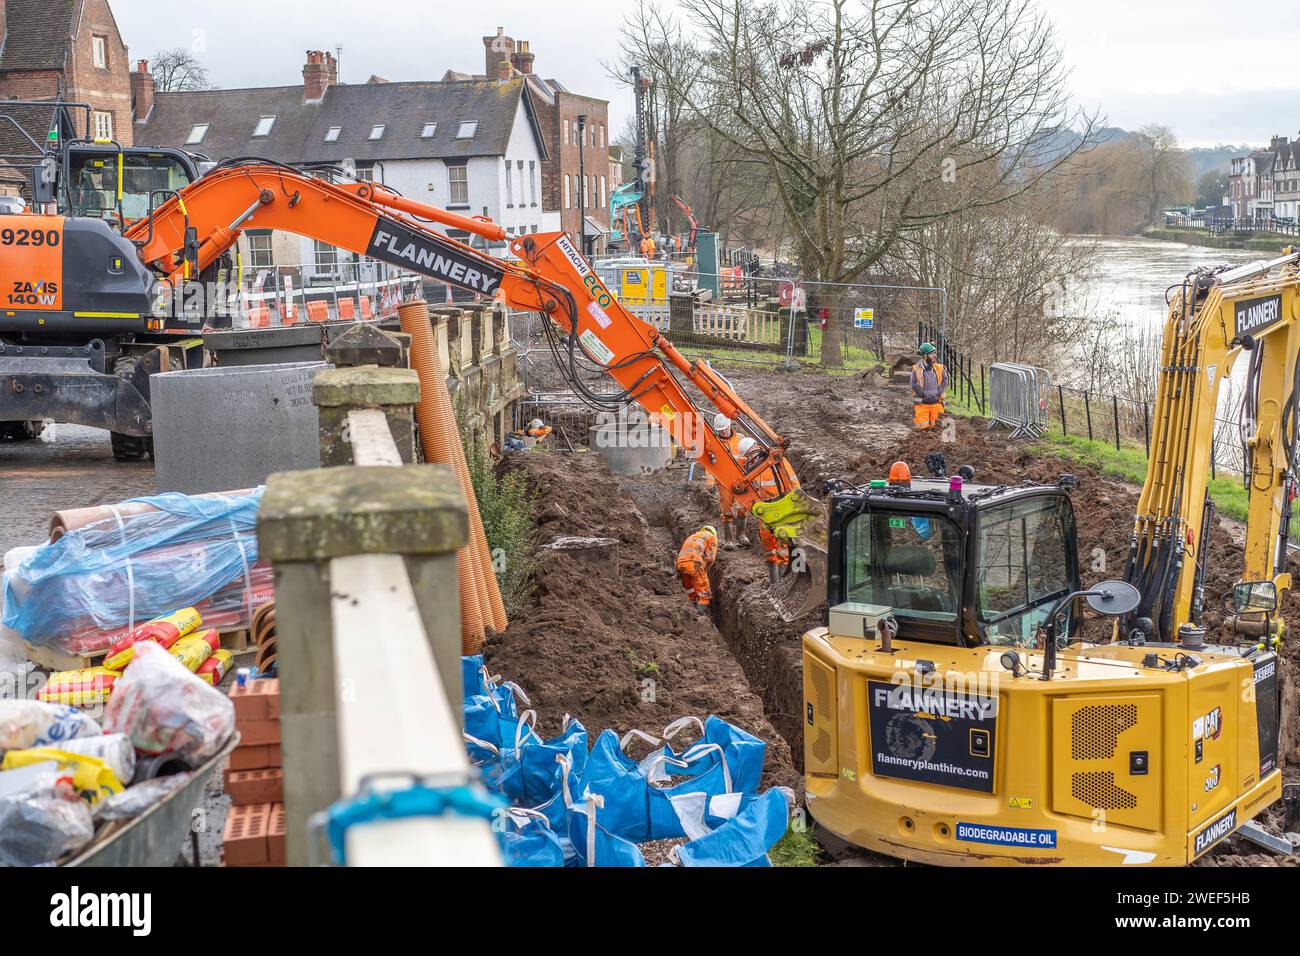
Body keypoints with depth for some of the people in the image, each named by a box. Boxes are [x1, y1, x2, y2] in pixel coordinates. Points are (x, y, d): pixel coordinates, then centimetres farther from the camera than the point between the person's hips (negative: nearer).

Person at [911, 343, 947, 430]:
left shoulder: (939, 368, 5)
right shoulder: (916, 369, -5)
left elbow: (944, 382, 3)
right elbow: (914, 385, -8)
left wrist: (937, 394, -9)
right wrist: (925, 396, -13)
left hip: (936, 403, 3)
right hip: (922, 403, -3)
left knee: (934, 426, 5)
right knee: (923, 427, -6)